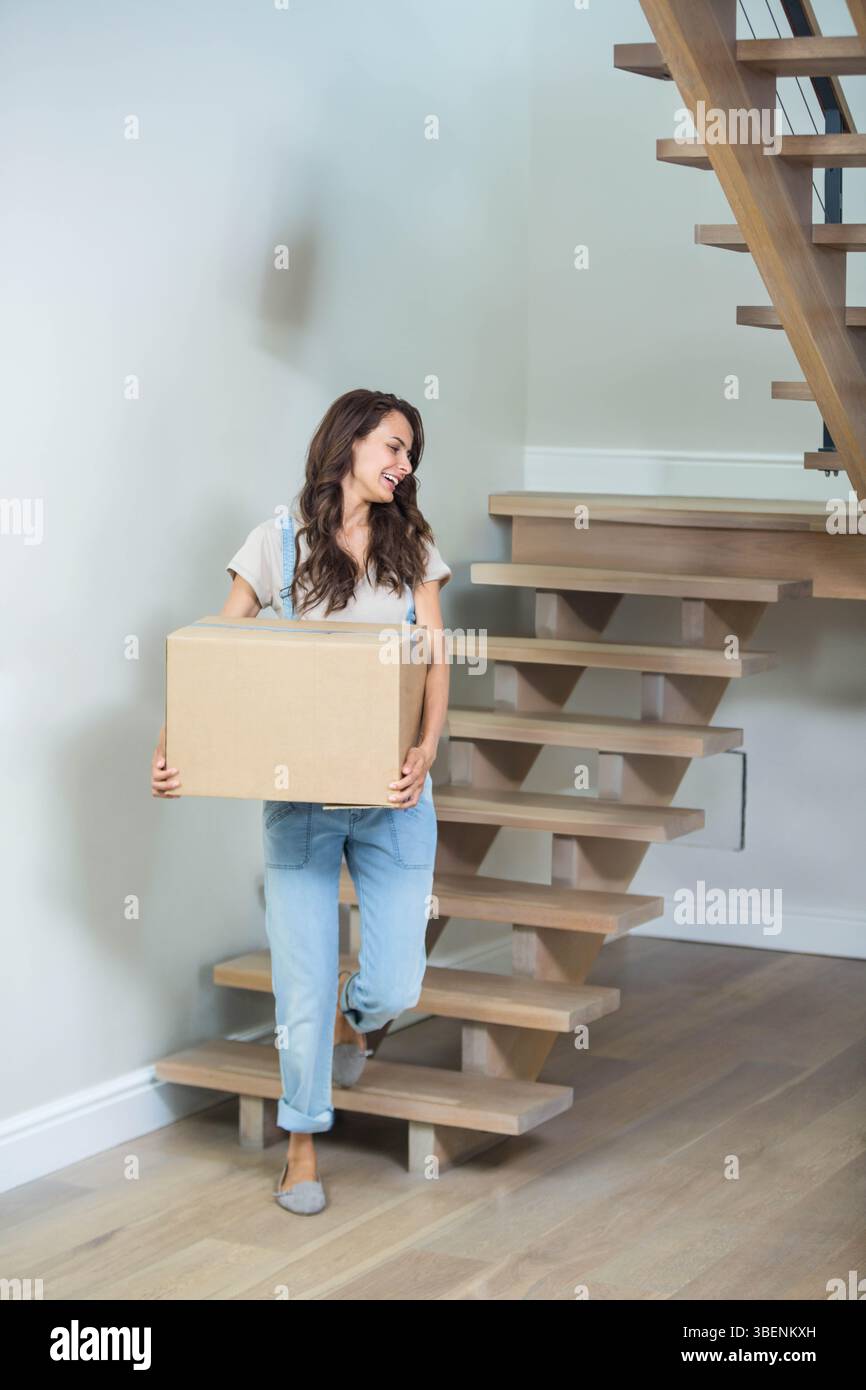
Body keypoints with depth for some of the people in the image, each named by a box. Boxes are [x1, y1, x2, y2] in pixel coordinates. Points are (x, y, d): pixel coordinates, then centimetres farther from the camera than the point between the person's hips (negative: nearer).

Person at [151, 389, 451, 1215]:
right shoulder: (277, 544, 0)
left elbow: (436, 667, 0)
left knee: (392, 987, -4)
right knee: (304, 983, 1)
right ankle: (303, 1145, 22)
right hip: (298, 797, -2)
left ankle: (348, 1014, 34)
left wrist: (426, 751, -20)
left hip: (392, 797, 2)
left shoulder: (414, 550, 7)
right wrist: (172, 745, -15)